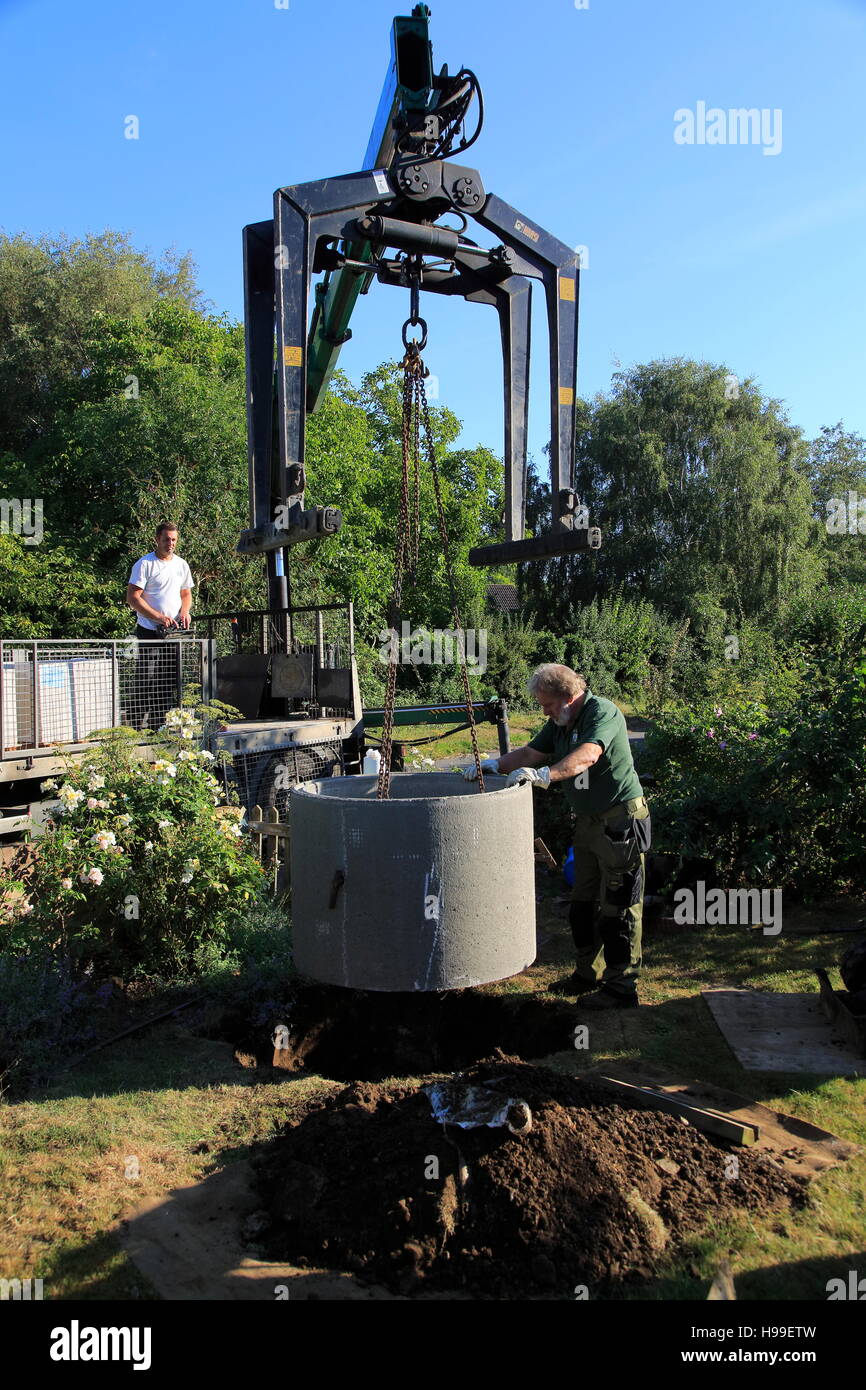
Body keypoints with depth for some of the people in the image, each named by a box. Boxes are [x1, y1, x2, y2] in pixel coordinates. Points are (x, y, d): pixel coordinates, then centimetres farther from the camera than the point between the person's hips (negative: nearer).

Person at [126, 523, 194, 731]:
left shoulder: (181, 564, 14)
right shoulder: (144, 564, -5)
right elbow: (133, 598, -10)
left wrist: (184, 611, 1)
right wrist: (159, 617, -17)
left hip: (174, 632, 6)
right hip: (149, 632, -5)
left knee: (170, 682, 7)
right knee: (145, 679, -9)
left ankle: (161, 724, 15)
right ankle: (139, 724, -4)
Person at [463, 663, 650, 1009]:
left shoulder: (603, 712, -18)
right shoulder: (560, 723, 10)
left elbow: (587, 756, -34)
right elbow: (531, 752, 15)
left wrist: (544, 774, -46)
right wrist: (494, 765, 0)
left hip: (621, 821, -9)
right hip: (588, 822, 10)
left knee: (618, 907, -3)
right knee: (583, 903, 16)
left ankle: (621, 987, 6)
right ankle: (589, 975, 29)